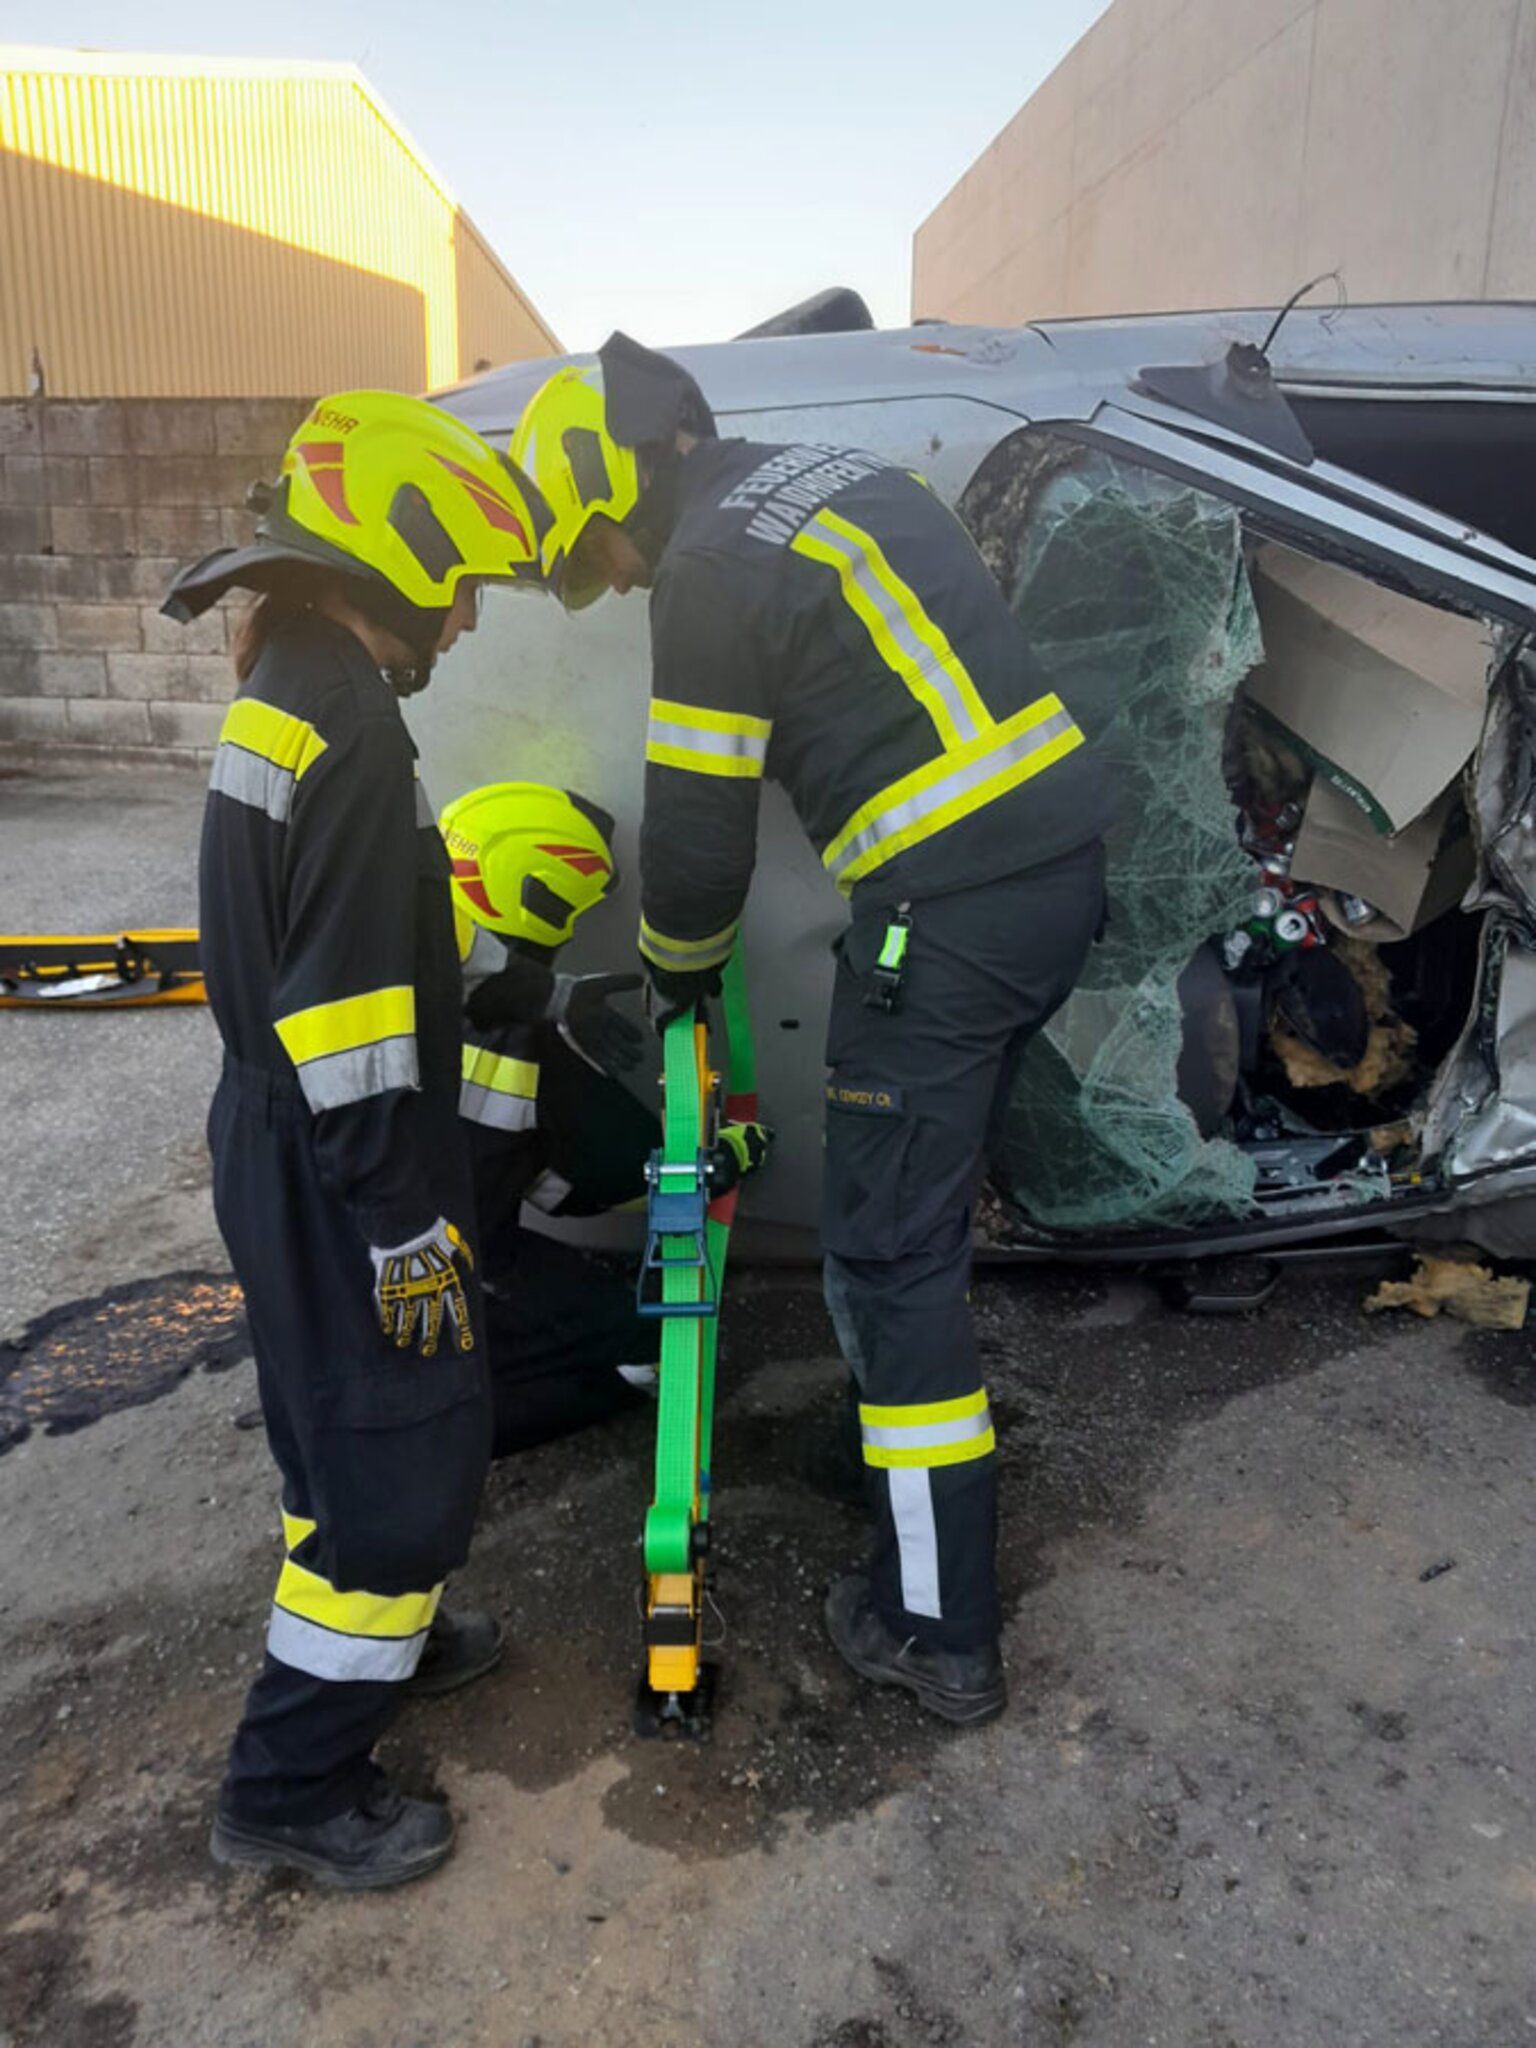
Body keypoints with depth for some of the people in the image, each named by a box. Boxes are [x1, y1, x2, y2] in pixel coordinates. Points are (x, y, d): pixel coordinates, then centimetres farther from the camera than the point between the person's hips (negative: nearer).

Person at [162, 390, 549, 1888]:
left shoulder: (289, 688, 11)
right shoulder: (347, 720, -22)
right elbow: (342, 1005, -26)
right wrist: (403, 1225, -21)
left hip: (285, 1156, 10)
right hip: (333, 1185, -10)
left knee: (346, 1418, 23)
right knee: (408, 1455, 1)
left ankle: (370, 1635, 43)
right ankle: (294, 1785, 15)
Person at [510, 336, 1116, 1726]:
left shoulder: (714, 571, -9)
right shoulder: (847, 475, 18)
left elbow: (697, 830, -6)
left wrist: (678, 970, 15)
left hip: (948, 918, -9)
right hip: (1067, 861, 10)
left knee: (891, 1256, -1)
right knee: (919, 1183, 25)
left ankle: (940, 1636, 9)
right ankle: (919, 1403, 45)